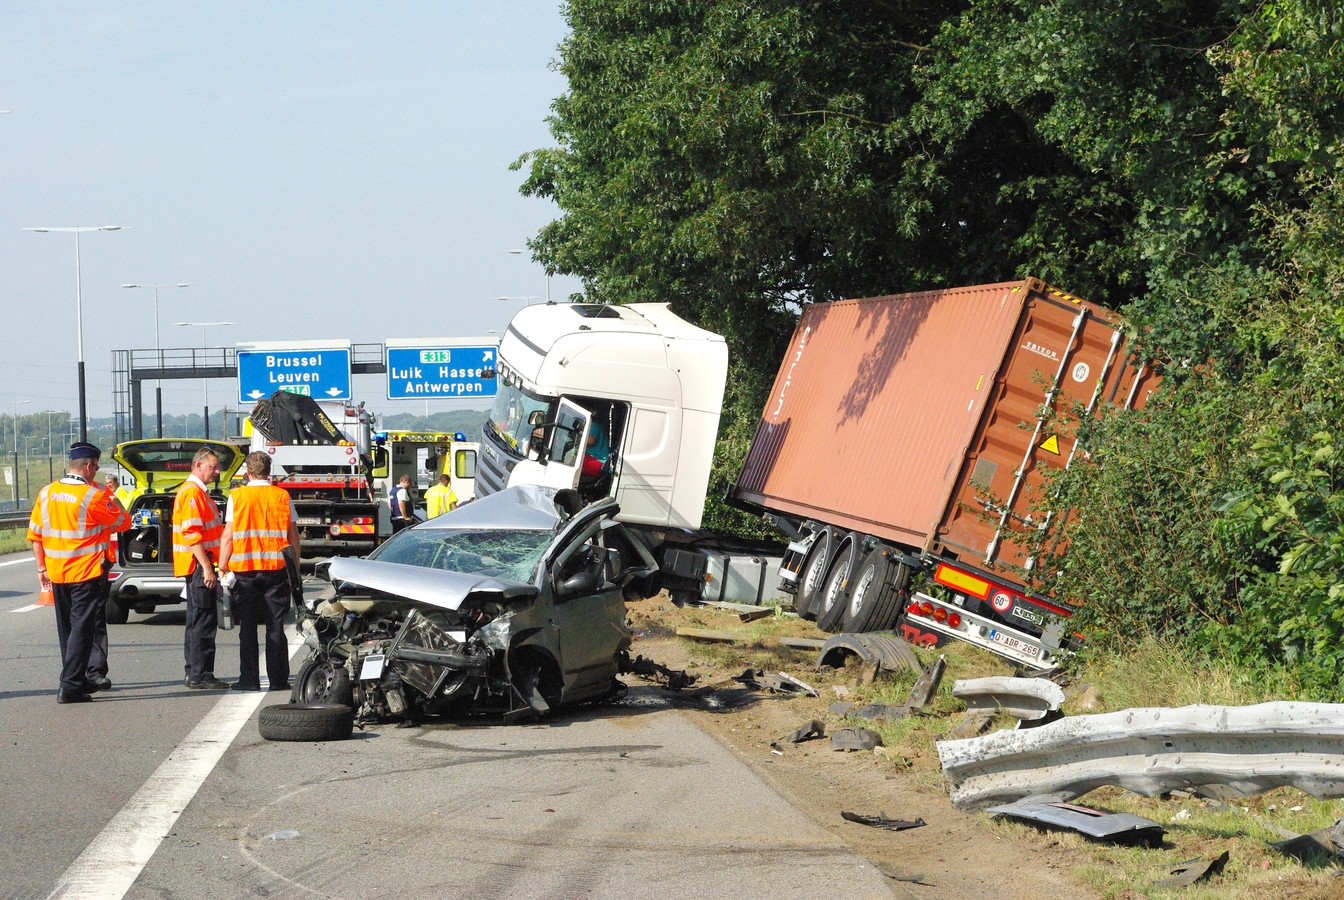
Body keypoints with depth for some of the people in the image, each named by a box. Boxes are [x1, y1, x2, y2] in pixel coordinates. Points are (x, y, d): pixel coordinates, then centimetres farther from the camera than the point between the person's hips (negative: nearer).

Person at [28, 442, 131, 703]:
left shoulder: (47, 493, 3)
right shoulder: (93, 496, -14)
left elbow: (35, 534, 8)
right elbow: (123, 522, -4)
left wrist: (42, 567, 16)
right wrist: (111, 500, 13)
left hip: (56, 574, 6)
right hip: (87, 574, -6)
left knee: (66, 629, 16)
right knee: (82, 628, -4)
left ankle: (79, 678, 26)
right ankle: (70, 686, -9)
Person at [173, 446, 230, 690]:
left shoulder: (197, 492, 20)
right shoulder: (192, 493, -14)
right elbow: (193, 534, -21)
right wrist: (207, 568, -23)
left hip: (200, 566, 11)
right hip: (199, 565, -11)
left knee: (197, 621, 13)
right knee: (204, 621, -10)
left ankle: (194, 674, 18)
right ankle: (200, 675, -10)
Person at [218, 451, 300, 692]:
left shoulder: (237, 497, -1)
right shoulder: (282, 496, 3)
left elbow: (228, 537, -3)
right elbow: (293, 536, 4)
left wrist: (222, 567, 3)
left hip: (244, 569, -1)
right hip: (276, 568, 1)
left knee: (247, 627, 4)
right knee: (276, 626, 5)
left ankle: (249, 679, 2)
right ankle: (278, 679, 6)